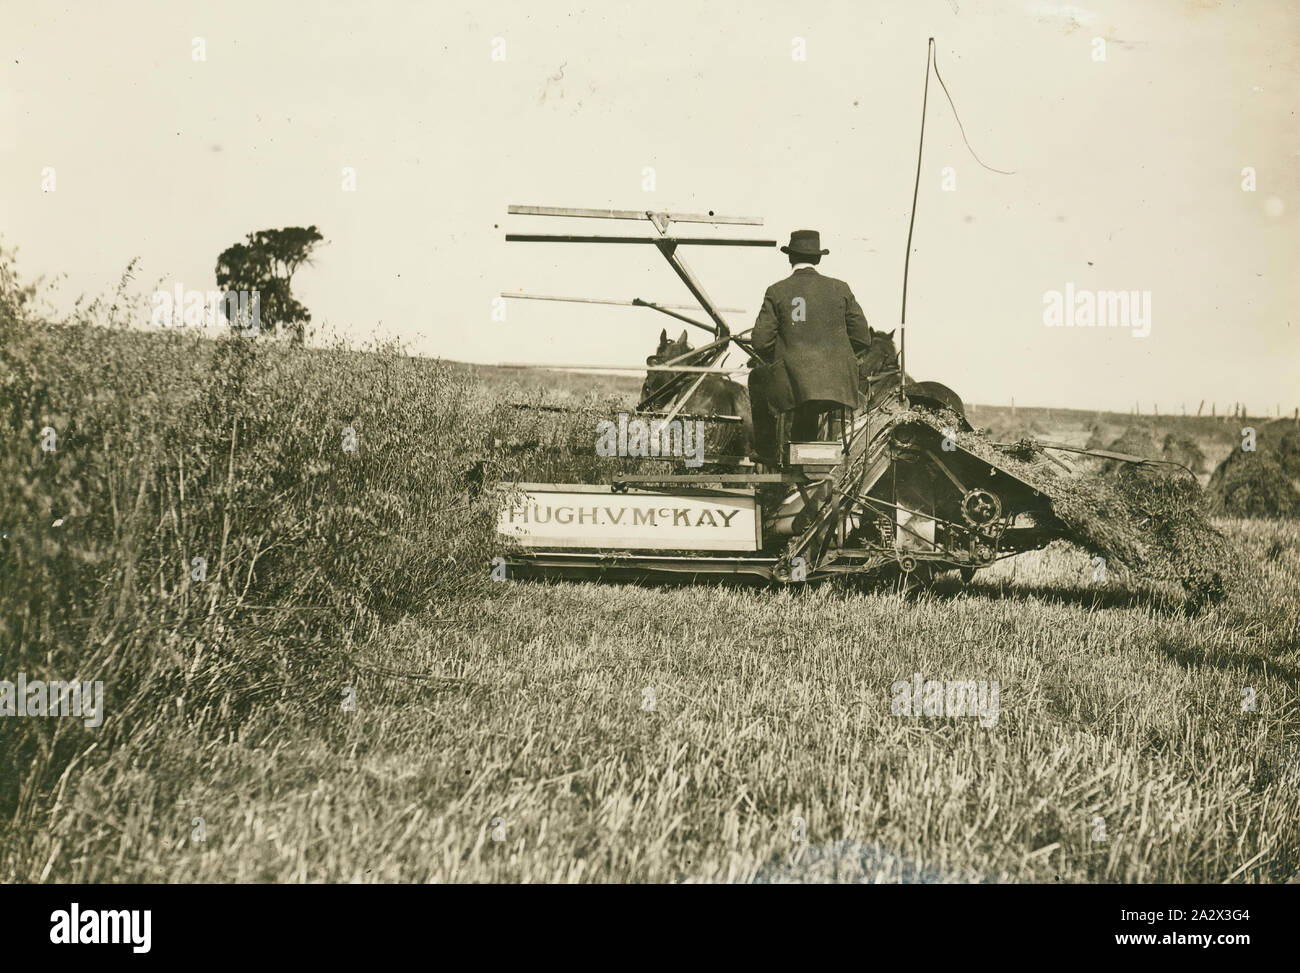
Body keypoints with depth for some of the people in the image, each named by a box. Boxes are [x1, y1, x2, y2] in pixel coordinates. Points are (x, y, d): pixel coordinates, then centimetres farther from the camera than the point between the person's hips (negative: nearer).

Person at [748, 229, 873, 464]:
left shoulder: (777, 292, -1)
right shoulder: (840, 289, 5)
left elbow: (761, 343, -4)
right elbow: (863, 338, 6)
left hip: (793, 385, -3)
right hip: (838, 384, 3)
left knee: (757, 377, 31)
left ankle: (768, 452, 35)